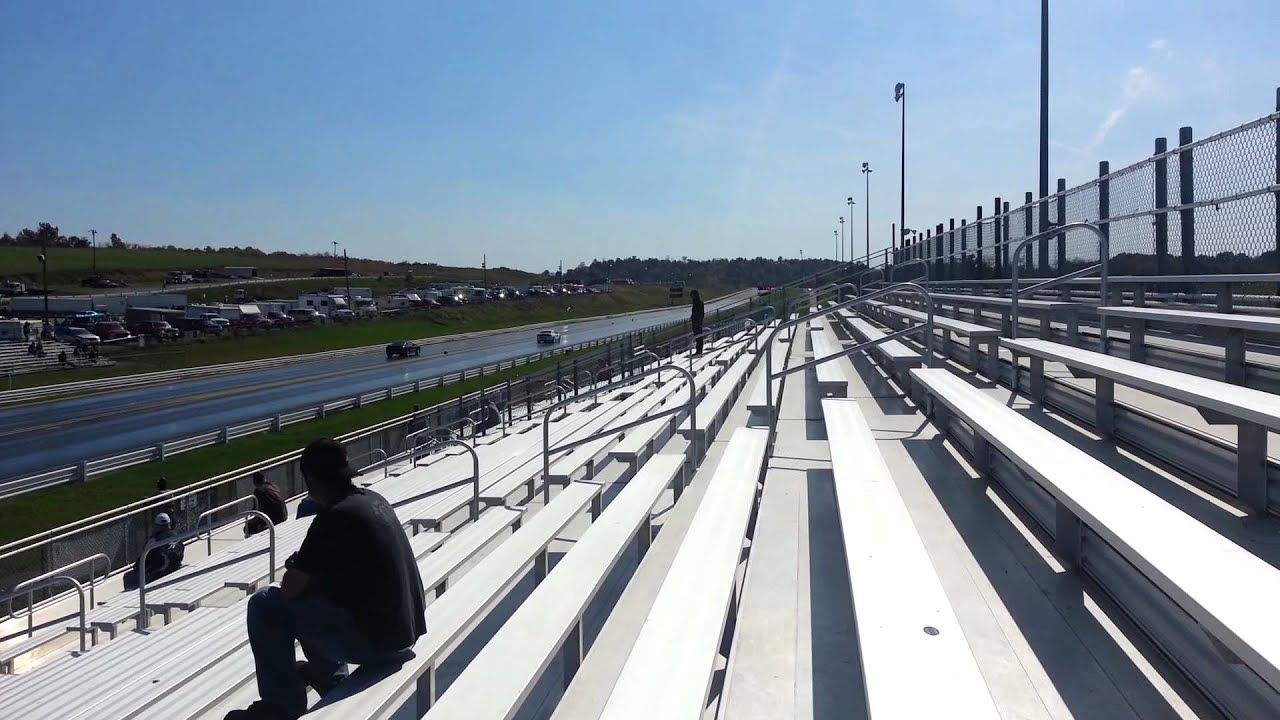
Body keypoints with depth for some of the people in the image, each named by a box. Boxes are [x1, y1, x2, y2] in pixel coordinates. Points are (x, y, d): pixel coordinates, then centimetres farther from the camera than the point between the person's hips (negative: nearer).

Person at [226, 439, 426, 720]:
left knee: (266, 604, 0)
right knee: (314, 586, 27)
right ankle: (328, 677, 40)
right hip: (404, 631, 8)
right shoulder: (373, 500, 6)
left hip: (376, 640, -8)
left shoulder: (333, 517, -19)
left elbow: (289, 590, -12)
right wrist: (306, 567, 8)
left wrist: (297, 569, 8)